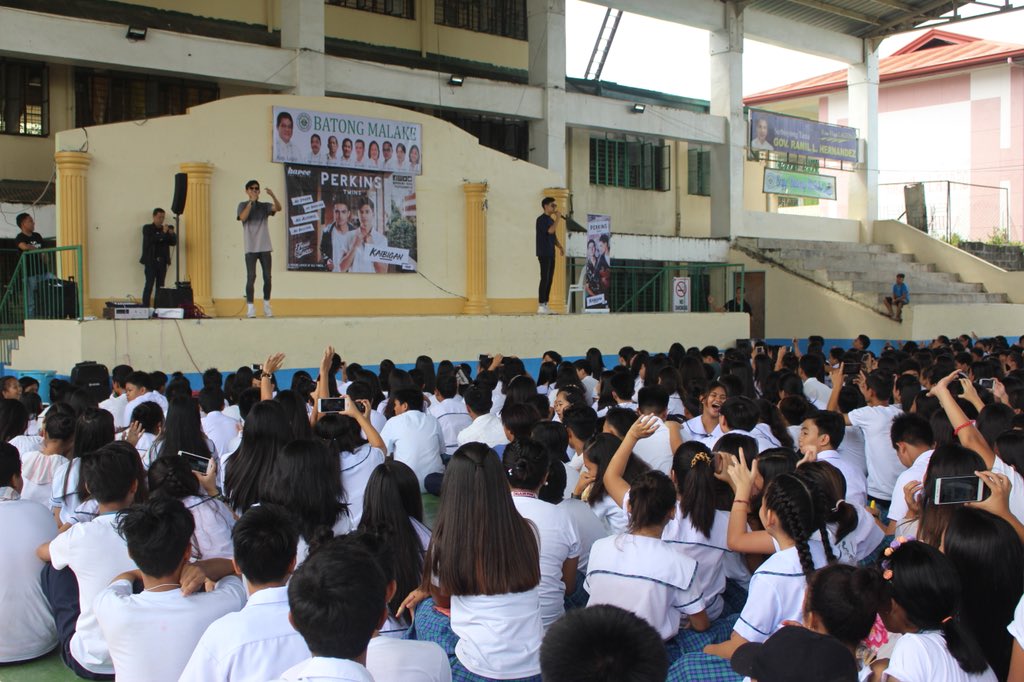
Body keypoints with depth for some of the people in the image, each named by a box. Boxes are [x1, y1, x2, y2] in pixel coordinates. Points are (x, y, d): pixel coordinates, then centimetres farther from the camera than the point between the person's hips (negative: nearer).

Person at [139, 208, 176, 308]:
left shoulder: (166, 229, 15)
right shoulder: (147, 228, 4)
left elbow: (173, 242, 8)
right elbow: (150, 240, -12)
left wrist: (171, 234, -10)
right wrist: (163, 233, -17)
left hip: (162, 261, 4)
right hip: (151, 261, -4)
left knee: (160, 286, 2)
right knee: (149, 285, -9)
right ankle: (145, 308, -9)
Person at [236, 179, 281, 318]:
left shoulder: (264, 206, 11)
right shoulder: (243, 205, 7)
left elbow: (278, 208, -8)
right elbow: (242, 217, -14)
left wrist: (273, 196, -26)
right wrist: (251, 202, -19)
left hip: (265, 247, 2)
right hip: (251, 248, -2)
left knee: (267, 277, 2)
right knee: (251, 277, -8)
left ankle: (267, 307, 13)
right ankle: (250, 308, -7)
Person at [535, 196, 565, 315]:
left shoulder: (551, 220, 18)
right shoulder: (541, 219, -9)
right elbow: (550, 231, -22)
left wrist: (560, 247, 7)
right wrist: (557, 219, -15)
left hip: (551, 254, 9)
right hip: (544, 254, -9)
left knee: (549, 279, 7)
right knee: (544, 279, -11)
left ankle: (545, 305, 10)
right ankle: (541, 306, -11)